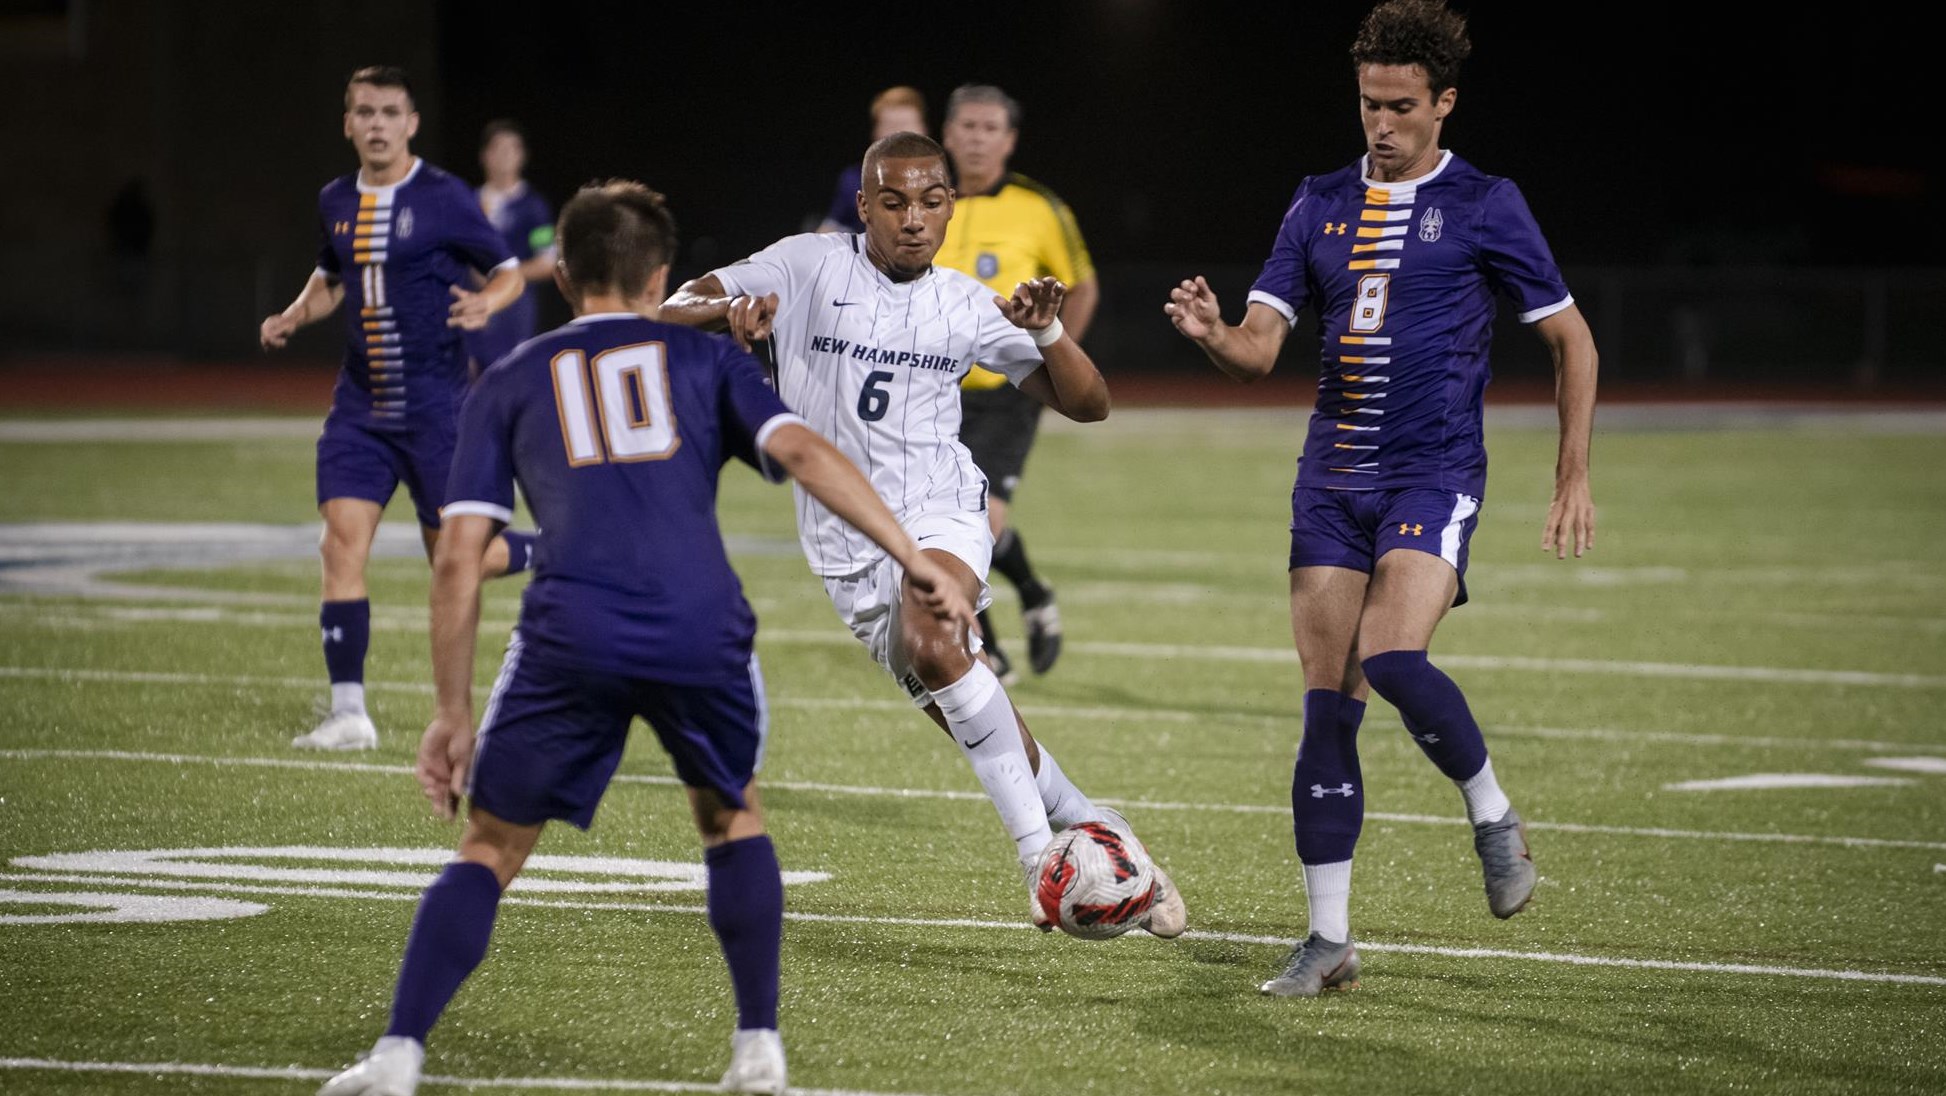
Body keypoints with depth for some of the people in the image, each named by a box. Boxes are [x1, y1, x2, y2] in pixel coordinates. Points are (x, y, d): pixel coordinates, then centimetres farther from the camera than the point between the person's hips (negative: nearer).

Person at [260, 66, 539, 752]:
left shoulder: (443, 198, -8)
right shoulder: (335, 201, 8)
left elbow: (509, 272, -2)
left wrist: (486, 302, -24)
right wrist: (294, 316, 7)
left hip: (435, 404, -4)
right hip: (360, 405, 4)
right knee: (342, 542, -9)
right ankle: (349, 712, -7)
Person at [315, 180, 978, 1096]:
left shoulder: (509, 385, 23)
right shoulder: (704, 359, 23)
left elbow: (459, 558, 15)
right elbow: (803, 453, 5)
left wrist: (453, 712, 18)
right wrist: (915, 561, 1)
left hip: (571, 637, -1)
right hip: (702, 632, 1)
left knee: (491, 847, 10)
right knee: (731, 816, 26)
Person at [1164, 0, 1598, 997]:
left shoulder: (1484, 206, 0)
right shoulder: (1321, 204, 11)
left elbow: (1569, 337, 5)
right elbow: (1261, 347, 7)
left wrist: (1573, 477, 0)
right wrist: (1210, 333, -16)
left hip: (1434, 473, -4)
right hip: (1333, 476, 4)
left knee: (1393, 661, -25)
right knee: (1326, 704, -1)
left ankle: (1493, 816, 2)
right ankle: (1329, 940, 4)